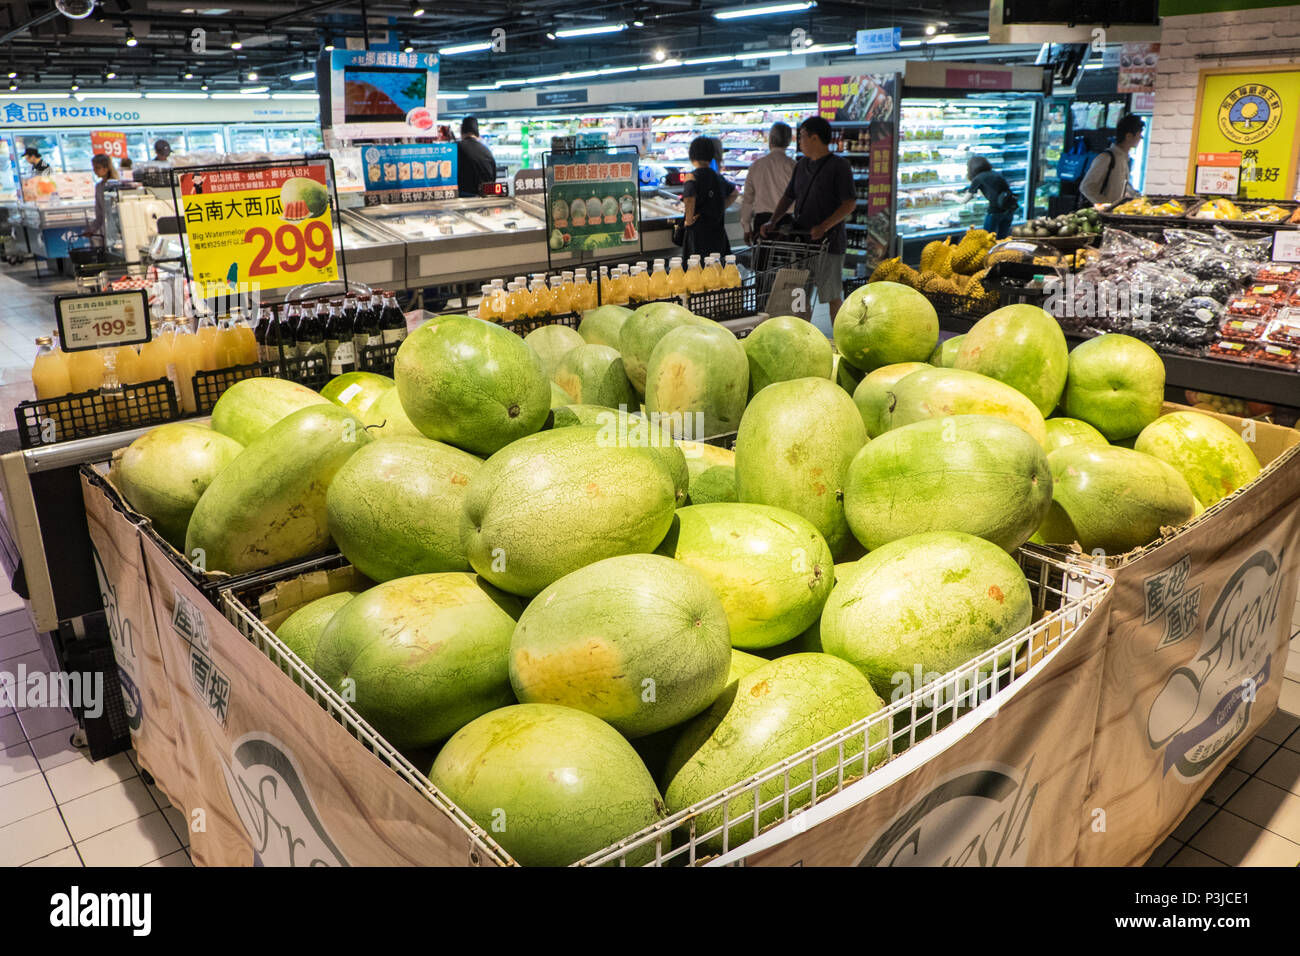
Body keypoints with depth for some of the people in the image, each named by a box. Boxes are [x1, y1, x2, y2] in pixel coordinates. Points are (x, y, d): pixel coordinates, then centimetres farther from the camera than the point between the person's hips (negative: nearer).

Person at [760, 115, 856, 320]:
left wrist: (824, 226, -24)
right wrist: (772, 222, 0)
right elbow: (788, 197, 17)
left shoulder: (839, 165, -6)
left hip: (828, 240, -7)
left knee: (832, 296, -2)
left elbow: (850, 203, -12)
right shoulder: (801, 165, 15)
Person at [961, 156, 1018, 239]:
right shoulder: (996, 174, 19)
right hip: (1010, 210, 6)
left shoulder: (978, 179, 2)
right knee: (1001, 239, 17)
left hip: (996, 210, -6)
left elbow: (964, 201, 8)